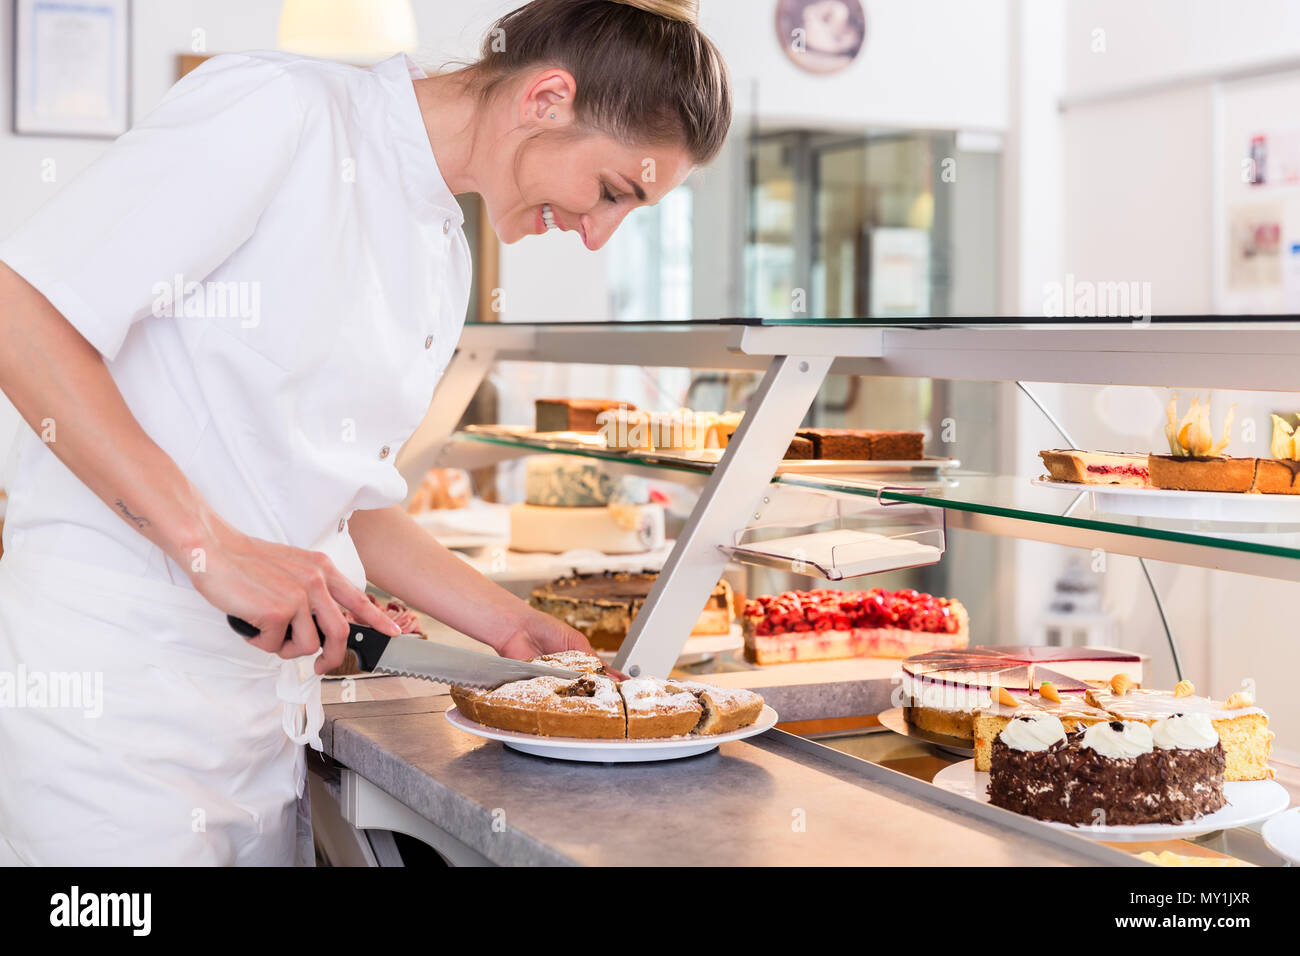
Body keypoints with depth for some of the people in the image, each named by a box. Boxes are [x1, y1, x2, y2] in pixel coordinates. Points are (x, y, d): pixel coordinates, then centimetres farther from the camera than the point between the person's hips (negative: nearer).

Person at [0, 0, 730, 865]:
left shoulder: (446, 258, 13)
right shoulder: (284, 112, -12)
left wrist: (510, 625, 12)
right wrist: (209, 543, -23)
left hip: (271, 692, 8)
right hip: (110, 670, -8)